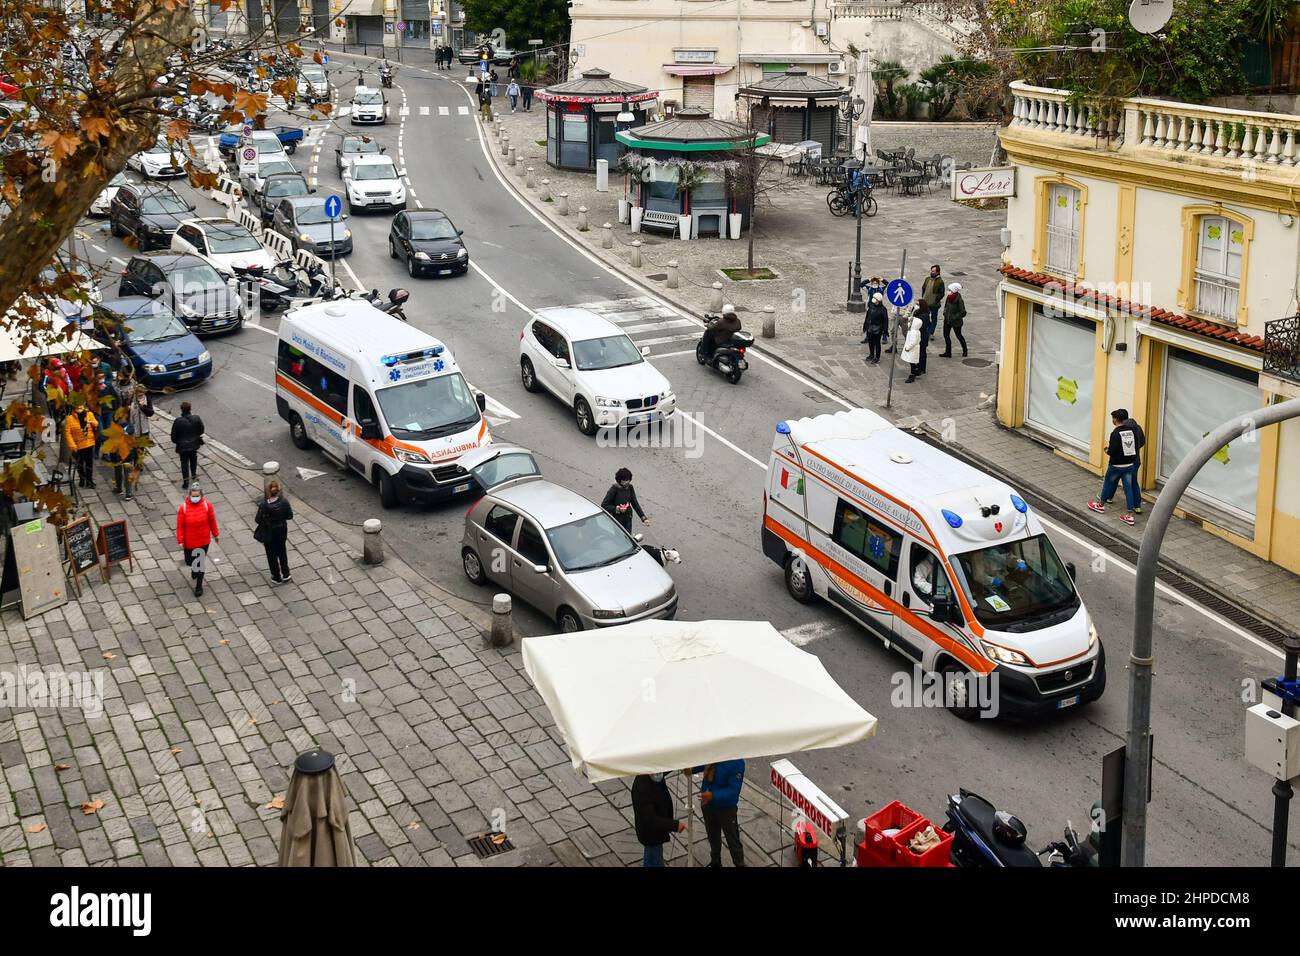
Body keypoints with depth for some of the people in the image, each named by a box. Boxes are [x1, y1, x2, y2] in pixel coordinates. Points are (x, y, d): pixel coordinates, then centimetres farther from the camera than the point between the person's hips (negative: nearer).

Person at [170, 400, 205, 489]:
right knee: (193, 460, 26)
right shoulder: (196, 418, -14)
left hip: (183, 445, -3)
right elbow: (201, 430, 0)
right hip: (194, 444, 3)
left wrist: (175, 441, 8)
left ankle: (186, 481, 8)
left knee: (184, 462, 7)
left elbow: (173, 435, -12)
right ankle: (193, 474, 43)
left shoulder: (178, 421, -22)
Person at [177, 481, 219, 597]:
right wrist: (180, 540, -11)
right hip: (189, 541, 0)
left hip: (204, 540, 0)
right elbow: (180, 525, -10)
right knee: (189, 561, 17)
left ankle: (199, 586, 21)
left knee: (201, 562, 6)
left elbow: (212, 521, -1)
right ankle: (194, 569, 55)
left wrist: (216, 534, 7)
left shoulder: (207, 505, -12)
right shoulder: (183, 507, -16)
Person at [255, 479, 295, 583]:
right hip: (282, 531, 3)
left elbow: (258, 520, -18)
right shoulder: (284, 501, -18)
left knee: (272, 555, 16)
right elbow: (290, 516, -9)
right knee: (282, 552, 25)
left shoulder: (264, 505, -25)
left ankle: (276, 577, 28)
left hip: (269, 533, -3)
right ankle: (286, 574, 33)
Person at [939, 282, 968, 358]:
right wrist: (945, 312, -1)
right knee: (946, 335, 6)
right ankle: (948, 352, 16)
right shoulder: (949, 297, -3)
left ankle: (965, 351, 35)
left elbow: (963, 313, -24)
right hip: (947, 320, 6)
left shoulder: (959, 300, -23)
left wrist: (954, 317, -24)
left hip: (956, 322, -6)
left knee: (958, 335, 12)